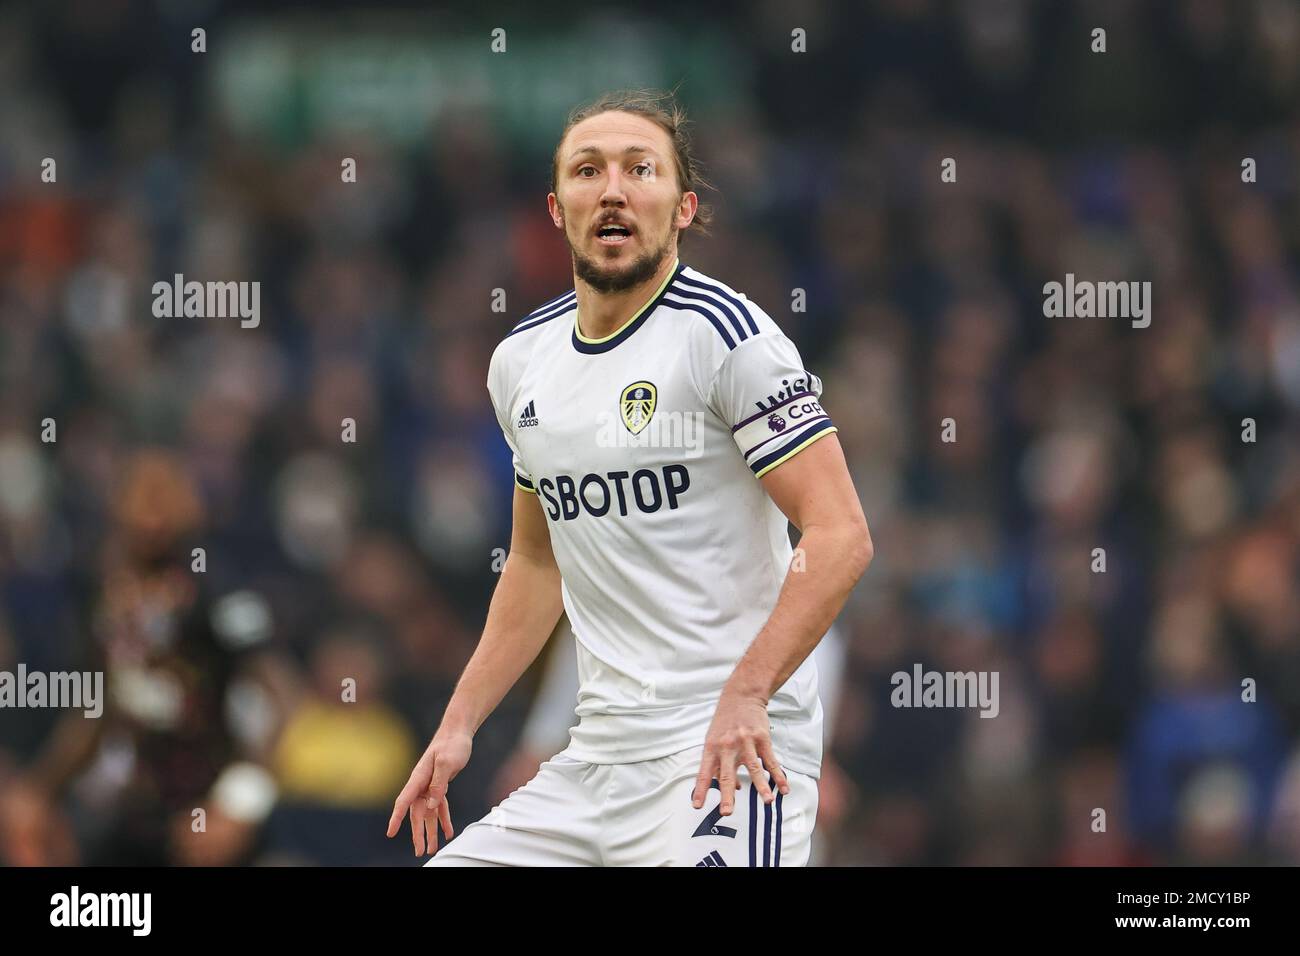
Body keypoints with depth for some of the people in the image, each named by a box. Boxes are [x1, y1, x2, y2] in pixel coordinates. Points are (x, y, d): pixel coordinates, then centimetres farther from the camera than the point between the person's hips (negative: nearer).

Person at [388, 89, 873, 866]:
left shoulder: (723, 332, -9)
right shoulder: (522, 360, 14)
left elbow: (841, 537, -15)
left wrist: (745, 695, -24)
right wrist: (460, 724, 19)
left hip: (729, 749, -7)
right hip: (599, 755, 7)